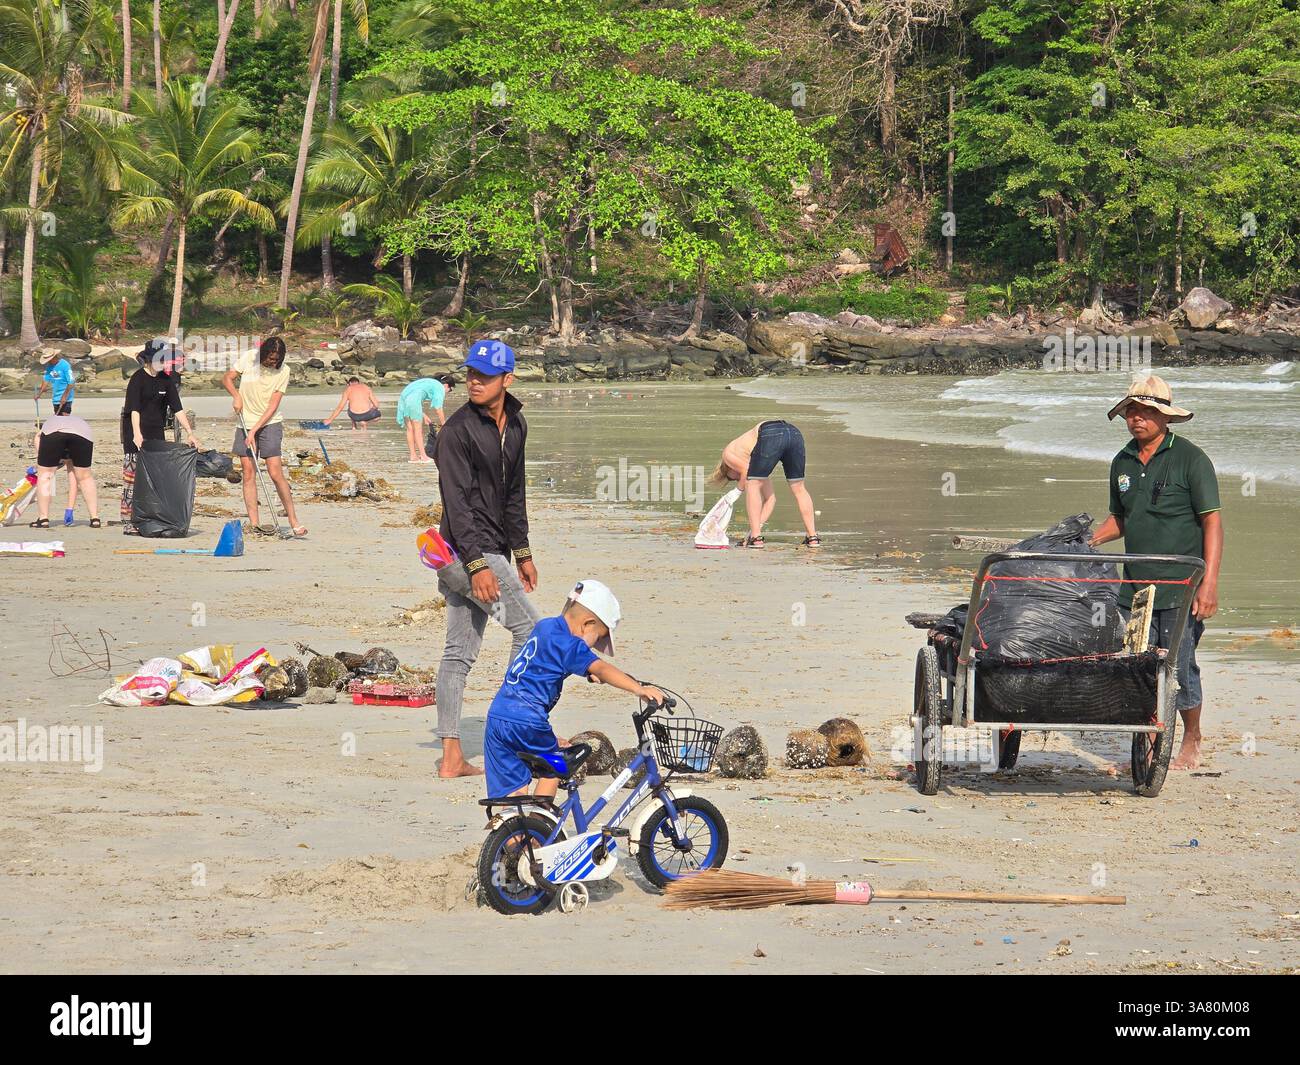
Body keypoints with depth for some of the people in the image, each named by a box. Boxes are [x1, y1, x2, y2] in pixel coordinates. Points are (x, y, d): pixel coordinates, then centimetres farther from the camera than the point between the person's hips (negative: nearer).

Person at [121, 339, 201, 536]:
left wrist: (190, 433, 2)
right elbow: (134, 409, -19)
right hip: (136, 437, -6)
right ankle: (128, 523, -6)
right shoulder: (138, 379, -9)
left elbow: (177, 408, 10)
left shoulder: (166, 380, 10)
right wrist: (137, 434, -32)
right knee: (133, 478, -7)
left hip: (156, 434, 6)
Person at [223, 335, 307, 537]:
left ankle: (294, 522, -4)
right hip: (245, 423, 2)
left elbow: (273, 406, -11)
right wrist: (236, 396, -13)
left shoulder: (283, 371, -9)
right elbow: (227, 378, 7)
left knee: (276, 473, -11)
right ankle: (254, 525, 0)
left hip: (269, 424, -2)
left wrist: (254, 431, -16)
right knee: (248, 473, -1)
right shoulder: (248, 358, -4)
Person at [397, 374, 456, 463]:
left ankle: (413, 456, 14)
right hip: (413, 400, -8)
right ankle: (423, 456, 2)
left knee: (410, 429, 11)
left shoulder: (430, 383, 28)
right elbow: (438, 410, 1)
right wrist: (443, 424, 14)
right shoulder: (440, 388, 3)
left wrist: (424, 417, 35)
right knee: (418, 429, -1)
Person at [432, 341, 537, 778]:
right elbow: (456, 501, -18)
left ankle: (451, 758, 7)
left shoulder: (514, 425, 12)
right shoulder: (458, 430, -13)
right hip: (466, 550, -8)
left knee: (460, 652, 7)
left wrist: (522, 553, 22)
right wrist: (477, 564, -23)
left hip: (488, 551, 8)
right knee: (530, 628, -8)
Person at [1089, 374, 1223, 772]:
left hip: (1181, 586, -5)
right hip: (1134, 586, 5)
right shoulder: (1122, 463, 12)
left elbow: (1212, 521, -8)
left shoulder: (1191, 459, -5)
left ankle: (1192, 741, 15)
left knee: (1180, 667, -3)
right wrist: (1088, 541, 5)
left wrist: (1209, 582, -16)